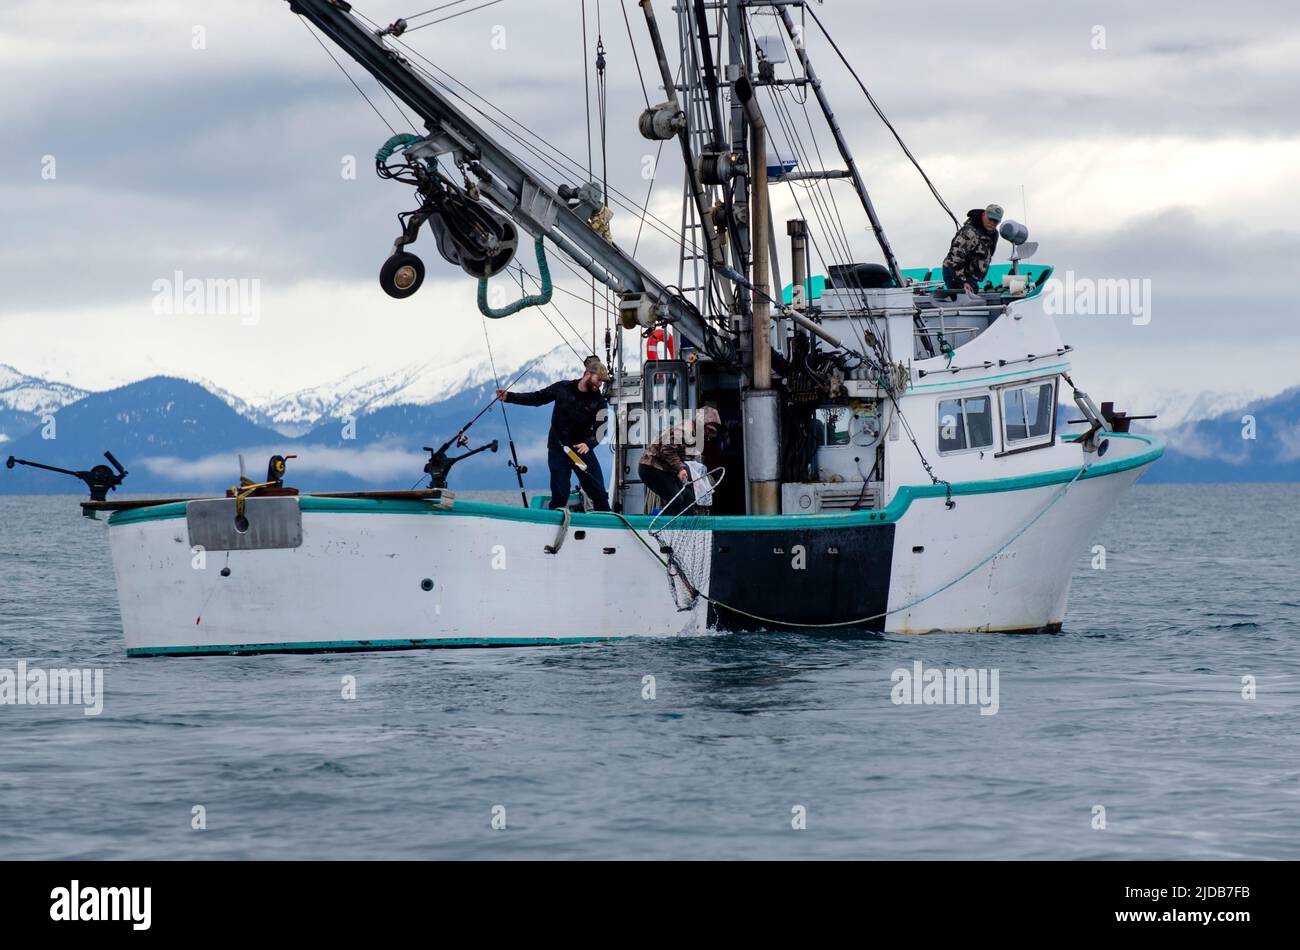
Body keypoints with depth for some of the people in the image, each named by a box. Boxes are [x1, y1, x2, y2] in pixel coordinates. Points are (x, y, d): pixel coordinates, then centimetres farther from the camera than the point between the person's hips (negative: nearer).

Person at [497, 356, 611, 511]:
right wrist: (508, 397, 2)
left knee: (599, 494, -2)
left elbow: (600, 428, -12)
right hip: (558, 450, -1)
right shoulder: (562, 388, -1)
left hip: (583, 450, 1)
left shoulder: (599, 401, -3)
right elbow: (536, 398, 9)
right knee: (560, 496, -4)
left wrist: (588, 443, -32)